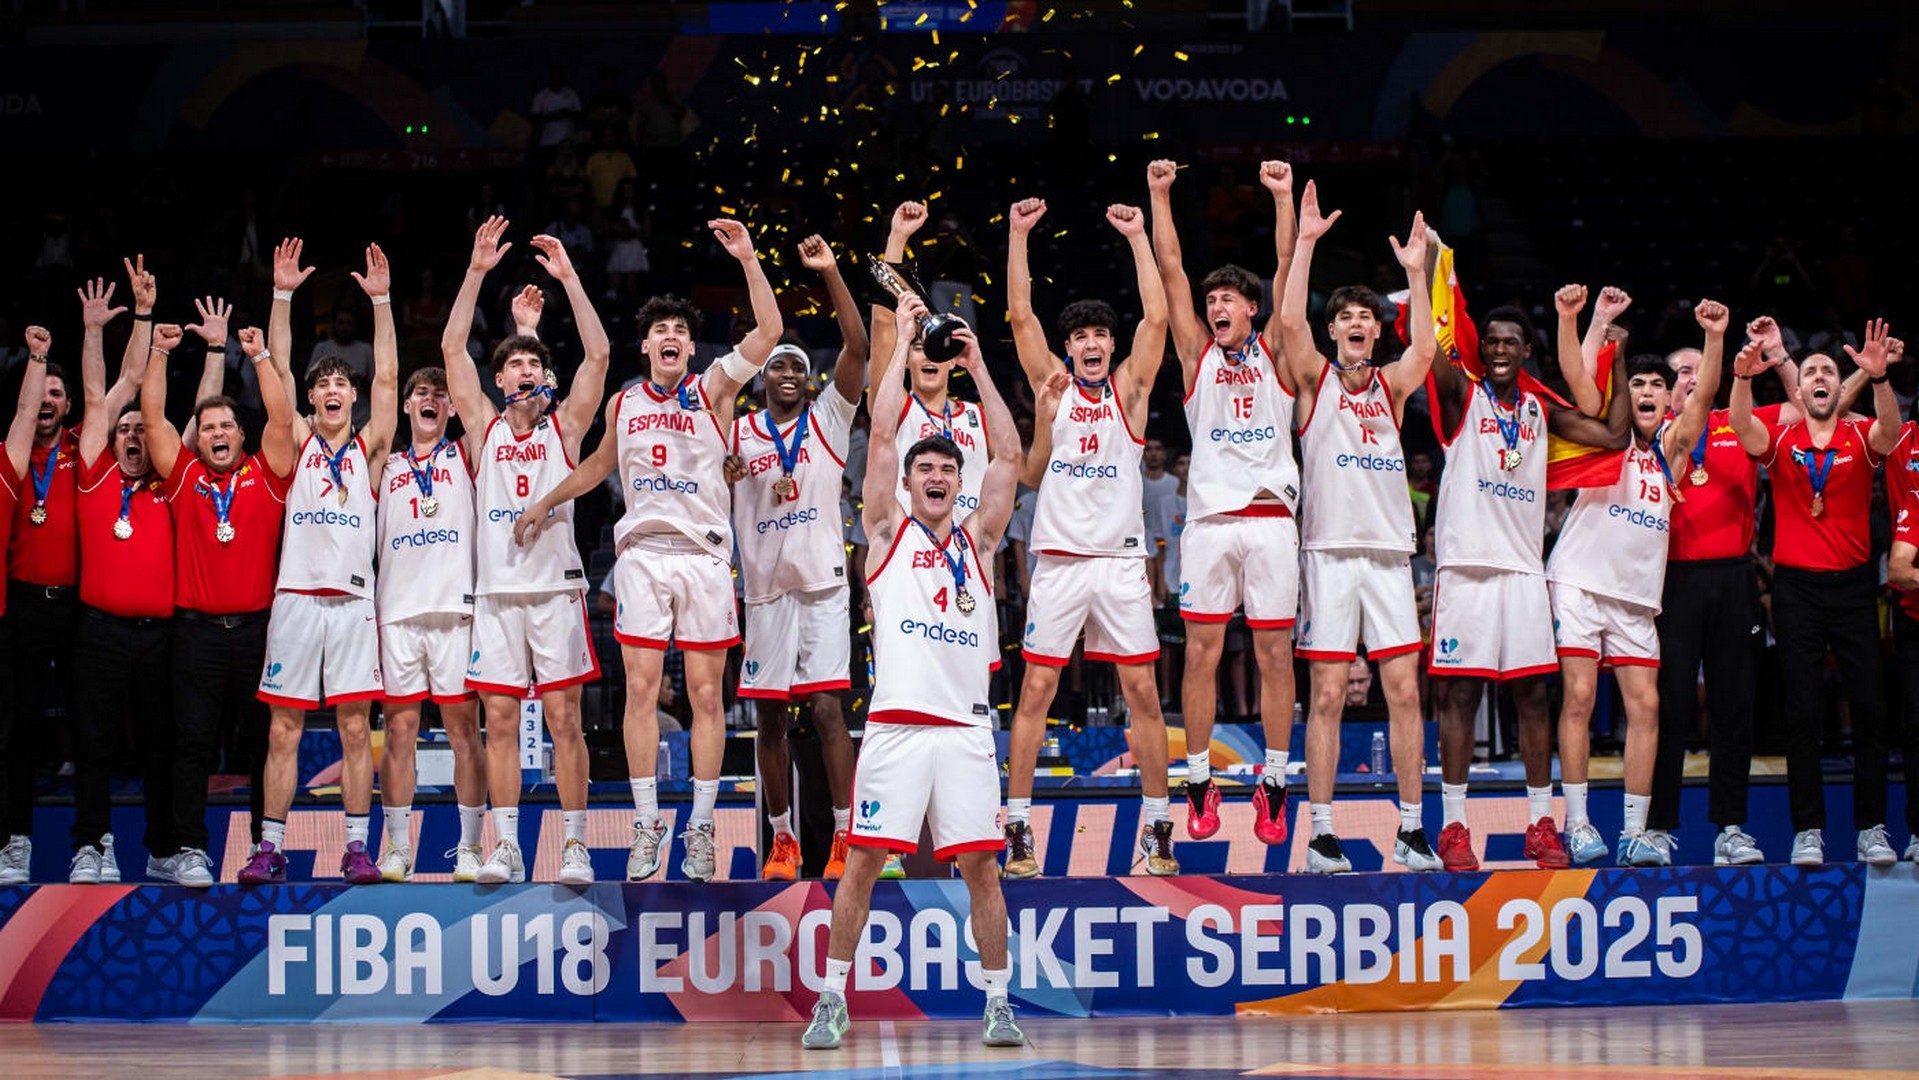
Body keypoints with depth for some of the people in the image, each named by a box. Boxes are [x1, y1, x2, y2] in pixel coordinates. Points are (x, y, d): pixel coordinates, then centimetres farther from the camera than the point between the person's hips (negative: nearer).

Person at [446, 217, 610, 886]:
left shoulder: (564, 427, 7)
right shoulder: (485, 428, 11)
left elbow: (598, 353, -2)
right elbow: (452, 348, 5)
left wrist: (568, 278, -6)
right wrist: (477, 271, -1)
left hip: (555, 586, -2)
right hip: (496, 589, 2)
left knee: (564, 718, -3)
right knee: (499, 720, 1)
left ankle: (575, 847, -1)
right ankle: (505, 849, 4)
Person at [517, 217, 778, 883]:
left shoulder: (712, 391, 3)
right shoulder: (624, 404, 13)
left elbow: (768, 332, -9)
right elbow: (599, 465, 31)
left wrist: (747, 259, -16)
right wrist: (546, 503, 30)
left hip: (705, 555, -2)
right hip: (643, 553, 3)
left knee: (705, 694, -1)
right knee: (641, 689, -3)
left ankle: (700, 829, 2)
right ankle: (646, 828, 1)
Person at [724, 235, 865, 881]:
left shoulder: (828, 417, 5)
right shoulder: (734, 434, 9)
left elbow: (857, 347, -7)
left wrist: (830, 273, -15)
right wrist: (721, 475, -13)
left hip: (822, 580, -2)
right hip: (765, 585, 2)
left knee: (826, 707, -9)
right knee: (770, 715, 4)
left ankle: (845, 839, -8)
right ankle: (782, 841, 13)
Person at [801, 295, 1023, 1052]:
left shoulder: (976, 539, 14)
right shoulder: (888, 532, 9)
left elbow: (1008, 455, 8)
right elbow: (882, 435, 3)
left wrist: (978, 366, 8)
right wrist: (902, 342, 5)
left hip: (965, 726, 2)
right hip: (896, 724, -2)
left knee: (981, 868, 1)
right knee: (864, 861, -2)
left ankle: (999, 1002, 7)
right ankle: (832, 1001, 3)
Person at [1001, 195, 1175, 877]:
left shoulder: (1129, 390, 7)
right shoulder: (1051, 385, 7)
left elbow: (1156, 317, -2)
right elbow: (1021, 314, 1)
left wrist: (1137, 237, -4)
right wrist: (1019, 235, -5)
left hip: (1121, 559, 0)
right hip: (1058, 558, 0)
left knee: (1142, 693, 0)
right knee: (1035, 691, -2)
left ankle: (1156, 828, 6)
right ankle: (1017, 828, 1)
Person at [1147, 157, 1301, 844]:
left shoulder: (1272, 352, 12)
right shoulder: (1198, 356, 13)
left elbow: (1286, 267, 3)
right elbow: (1171, 270, 7)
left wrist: (1283, 197, -5)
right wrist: (1160, 196, 1)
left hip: (1270, 517, -1)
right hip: (1210, 518, 1)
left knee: (1275, 653, 0)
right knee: (1202, 652, -1)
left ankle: (1274, 785, 4)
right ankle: (1199, 783, 5)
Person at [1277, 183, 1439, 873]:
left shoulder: (1391, 387, 13)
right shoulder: (1315, 381, 5)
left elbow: (1424, 351, -7)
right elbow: (1289, 320, -11)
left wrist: (1416, 272, -11)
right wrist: (1305, 242, -13)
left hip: (1390, 554, 3)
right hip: (1330, 551, -3)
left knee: (1405, 691, 0)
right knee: (1327, 696, -4)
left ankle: (1411, 832, 4)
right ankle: (1321, 835, -2)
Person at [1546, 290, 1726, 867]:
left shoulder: (1672, 444, 12)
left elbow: (1704, 394, -2)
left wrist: (1714, 337, -16)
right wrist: (1568, 320, -26)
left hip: (1638, 594, 4)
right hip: (1581, 582, -4)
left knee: (1645, 706, -1)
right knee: (1578, 697, -9)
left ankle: (1635, 833, 1)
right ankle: (1577, 826, -8)